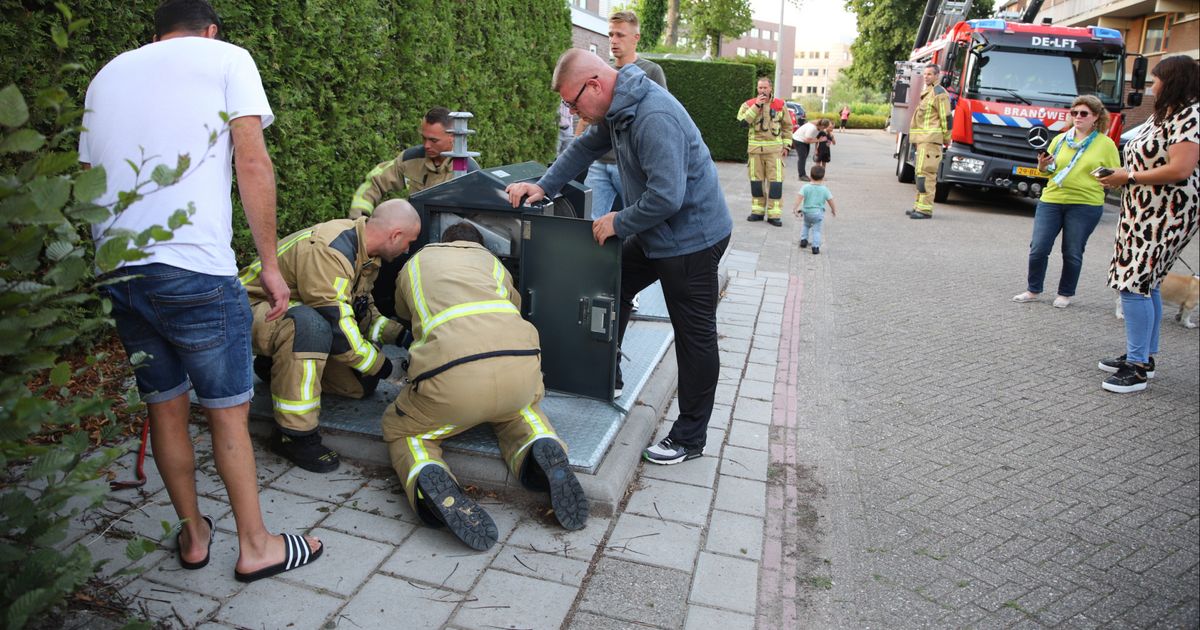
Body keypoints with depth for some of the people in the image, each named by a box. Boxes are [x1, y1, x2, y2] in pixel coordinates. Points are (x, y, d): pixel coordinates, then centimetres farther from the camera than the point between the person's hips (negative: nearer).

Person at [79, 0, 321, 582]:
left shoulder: (107, 75, 22)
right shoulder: (226, 58, 6)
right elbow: (253, 166, -6)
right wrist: (270, 265, -4)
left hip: (114, 270, 6)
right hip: (193, 268, -6)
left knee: (165, 407, 16)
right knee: (228, 411, 5)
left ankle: (193, 535, 30)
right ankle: (255, 546, 17)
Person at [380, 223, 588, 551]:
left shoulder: (414, 263, 32)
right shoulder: (490, 260, 33)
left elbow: (405, 318, 49)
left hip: (451, 374, -2)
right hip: (521, 361, 2)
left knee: (400, 429, 26)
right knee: (519, 406, 37)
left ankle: (428, 477, -9)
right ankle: (543, 446, 2)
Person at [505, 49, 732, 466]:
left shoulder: (653, 118, -28)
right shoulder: (617, 109, 4)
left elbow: (666, 197, -31)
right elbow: (585, 148, 18)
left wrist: (618, 222, -17)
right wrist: (544, 186, 8)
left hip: (691, 236, -10)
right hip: (655, 233, 10)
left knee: (695, 335, 1)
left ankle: (689, 437, 13)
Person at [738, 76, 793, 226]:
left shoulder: (780, 105, 4)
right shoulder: (749, 104, 3)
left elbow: (787, 126, 10)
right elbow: (742, 121, -13)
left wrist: (786, 146, 4)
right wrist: (756, 106, -16)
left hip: (774, 148, -1)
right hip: (755, 148, 1)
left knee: (775, 181, -6)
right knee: (756, 180, 7)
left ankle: (774, 214, -3)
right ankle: (758, 211, 19)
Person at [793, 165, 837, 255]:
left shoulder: (805, 187, -8)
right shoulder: (825, 189, -5)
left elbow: (799, 197, -17)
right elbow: (830, 200, 1)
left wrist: (795, 208, -15)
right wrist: (834, 210, 17)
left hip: (807, 212, 1)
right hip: (819, 213, -1)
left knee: (806, 225, 29)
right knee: (816, 230, 4)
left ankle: (804, 239, 24)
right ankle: (816, 247, -6)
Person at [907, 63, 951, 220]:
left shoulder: (940, 93, -8)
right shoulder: (926, 92, 22)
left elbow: (946, 118, -11)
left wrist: (947, 139, -9)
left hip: (931, 138, -10)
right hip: (922, 139, 10)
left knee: (925, 173, -14)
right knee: (921, 173, 12)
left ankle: (925, 209, -16)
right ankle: (920, 205, 17)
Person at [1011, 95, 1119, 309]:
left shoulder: (1106, 143, 3)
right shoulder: (1060, 139, 11)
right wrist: (1042, 166, -7)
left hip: (1085, 205, -2)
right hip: (1051, 200, 2)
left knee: (1072, 253, 5)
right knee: (1038, 248, -1)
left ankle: (1065, 294, 20)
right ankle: (1033, 290, 15)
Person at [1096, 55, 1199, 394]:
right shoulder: (1162, 115, 16)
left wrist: (1128, 177, -16)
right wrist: (1121, 174, 4)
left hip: (1165, 214, -10)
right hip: (1144, 211, 10)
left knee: (1134, 283, -14)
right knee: (1146, 282, 14)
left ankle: (1137, 368, -10)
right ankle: (1145, 356, 24)